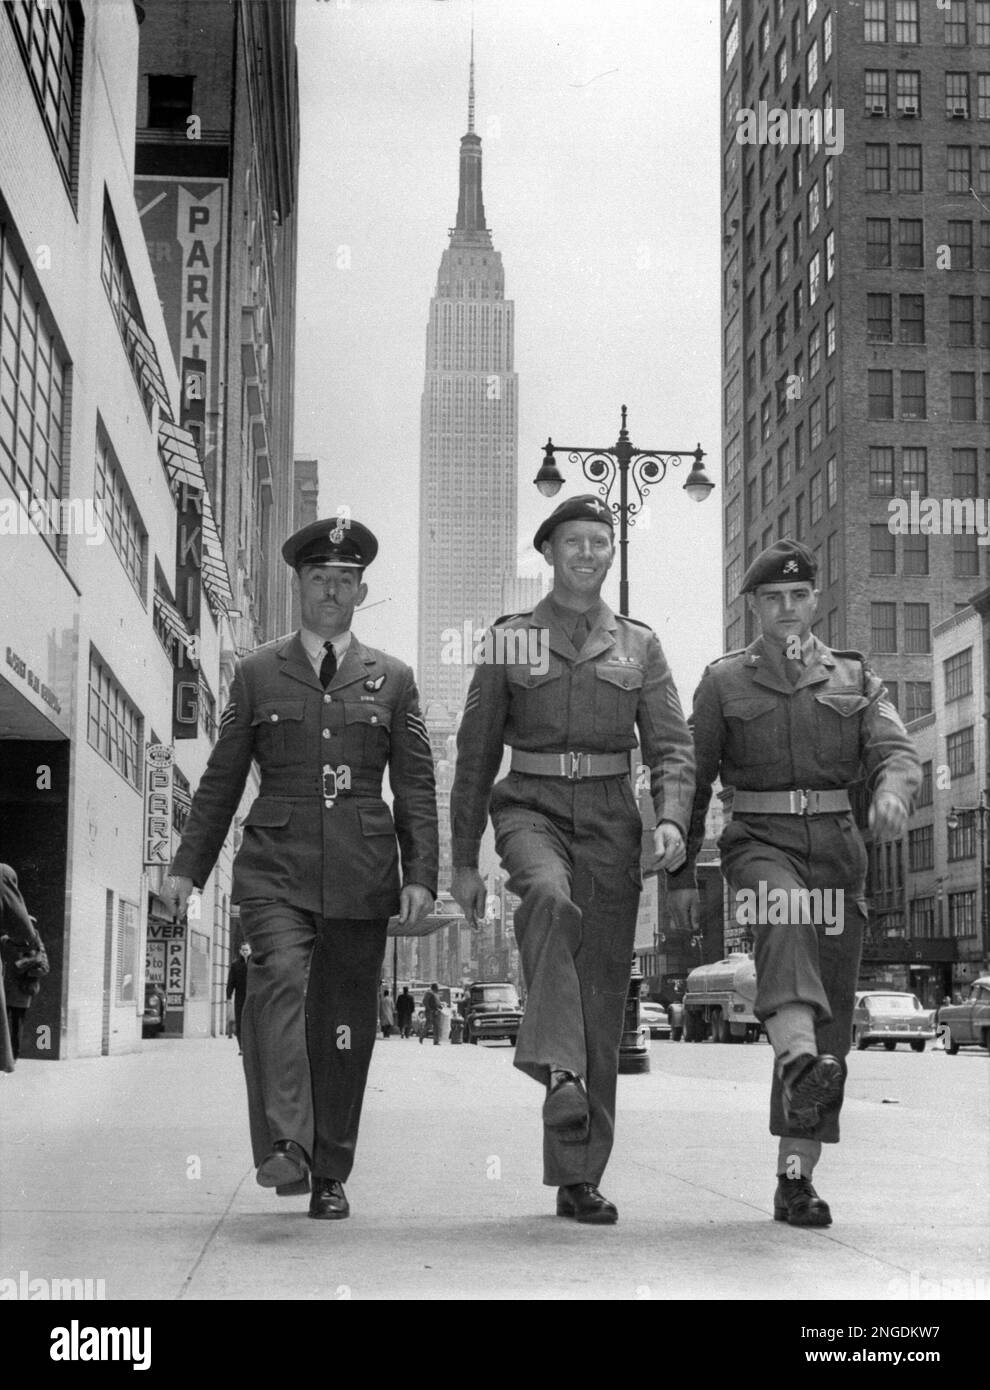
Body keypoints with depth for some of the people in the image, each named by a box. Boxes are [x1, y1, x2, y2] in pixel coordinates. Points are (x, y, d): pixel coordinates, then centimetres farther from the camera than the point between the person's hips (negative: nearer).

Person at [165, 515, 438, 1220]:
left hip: (363, 872, 1)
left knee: (346, 1022, 3)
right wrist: (189, 866, 8)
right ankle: (284, 1145, -30)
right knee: (281, 976, -25)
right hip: (277, 863, -1)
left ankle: (330, 1175, 14)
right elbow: (222, 778, 13)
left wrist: (421, 875, -1)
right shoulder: (258, 672, 11)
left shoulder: (392, 678, 11)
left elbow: (417, 786, 9)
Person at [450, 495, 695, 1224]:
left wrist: (671, 821, -16)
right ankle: (557, 1068, -41)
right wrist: (464, 861, 5)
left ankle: (578, 1178, 6)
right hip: (532, 808, -1)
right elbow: (476, 755, 8)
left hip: (609, 818, 2)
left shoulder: (639, 645, 10)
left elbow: (672, 748, 4)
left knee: (602, 995, 0)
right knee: (549, 896, -38)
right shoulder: (509, 640, 7)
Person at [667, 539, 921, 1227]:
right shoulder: (724, 680, 9)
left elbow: (897, 751, -2)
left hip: (837, 847, 3)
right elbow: (692, 781, 10)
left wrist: (892, 791, -26)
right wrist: (681, 875, 5)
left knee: (832, 1014, 1)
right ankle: (801, 1064, -61)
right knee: (785, 916, -38)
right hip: (760, 841, -2)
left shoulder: (855, 676, 12)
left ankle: (796, 1179, 8)